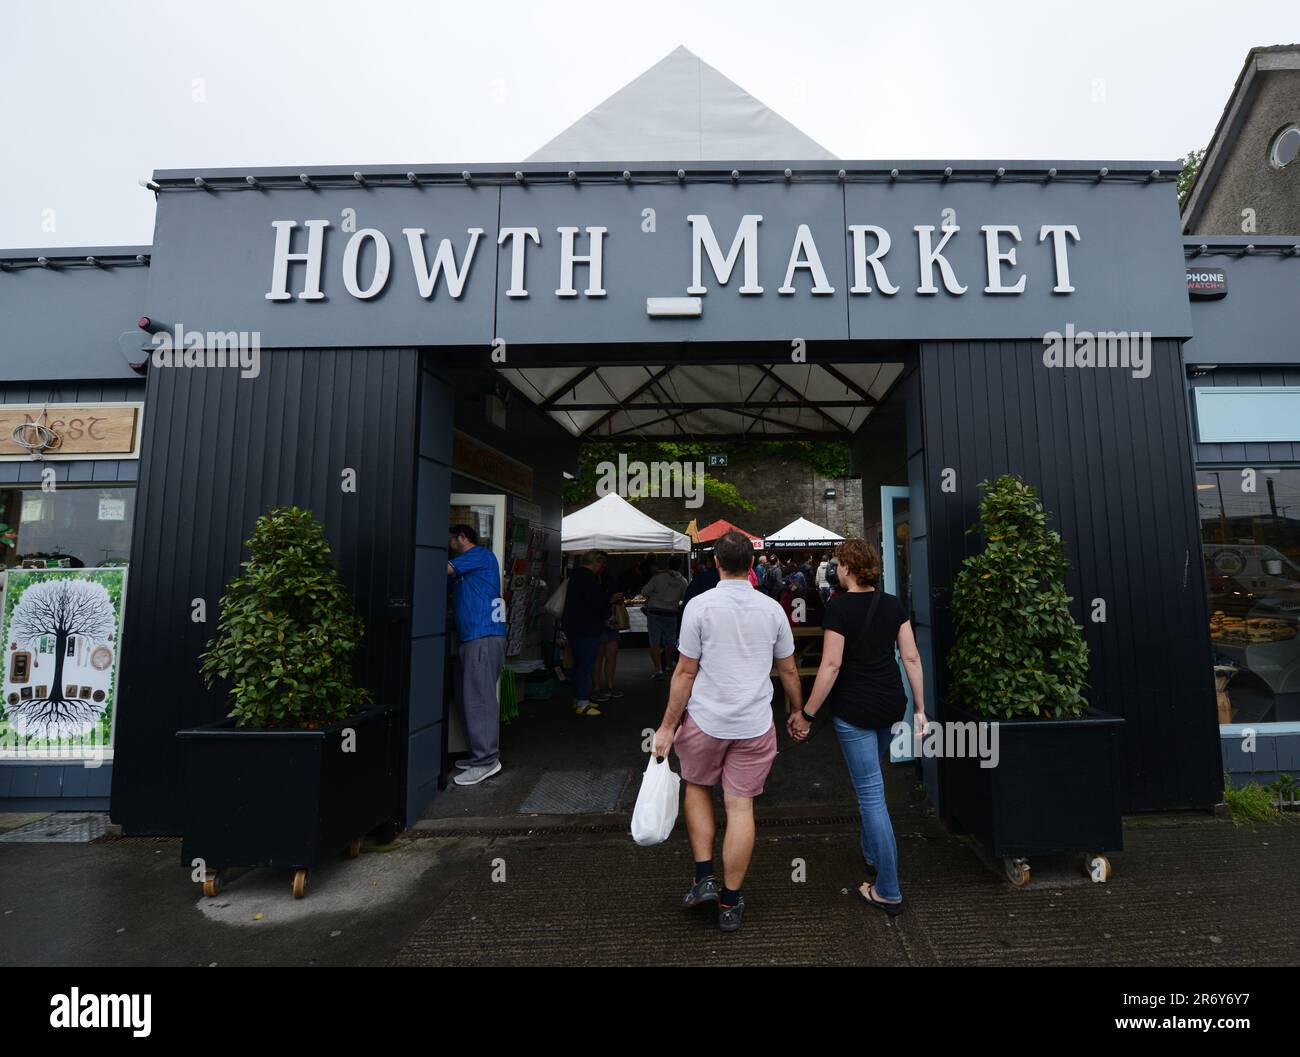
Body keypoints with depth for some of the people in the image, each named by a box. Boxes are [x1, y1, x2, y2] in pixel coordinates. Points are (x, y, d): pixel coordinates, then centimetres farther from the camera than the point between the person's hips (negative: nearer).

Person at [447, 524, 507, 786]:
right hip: (471, 637, 10)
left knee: (478, 698, -10)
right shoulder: (464, 568, 27)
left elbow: (446, 569, -8)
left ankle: (486, 760, -8)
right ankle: (481, 754, 17)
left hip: (484, 637, -10)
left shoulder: (480, 554, -1)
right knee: (470, 698, 10)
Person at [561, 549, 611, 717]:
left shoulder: (577, 575, 17)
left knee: (578, 664, 17)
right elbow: (596, 601, -22)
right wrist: (606, 617, -8)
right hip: (586, 629, -11)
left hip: (575, 627, 11)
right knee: (585, 665, -7)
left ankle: (578, 699, 26)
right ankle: (582, 703, -3)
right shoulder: (587, 577, -17)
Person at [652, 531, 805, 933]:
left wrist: (668, 726, 0)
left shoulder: (699, 605, -10)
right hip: (755, 724, 2)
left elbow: (685, 672, -9)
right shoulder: (772, 609, 0)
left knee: (697, 787, 22)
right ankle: (730, 902, 21)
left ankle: (704, 877, 19)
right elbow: (788, 670, 8)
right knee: (741, 806, 10)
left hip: (705, 719, -2)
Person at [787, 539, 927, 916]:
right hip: (891, 703, 7)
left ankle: (888, 892, 11)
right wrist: (920, 708, 9)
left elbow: (831, 665, -19)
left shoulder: (840, 606, -16)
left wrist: (806, 713, -12)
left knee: (871, 794, 1)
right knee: (871, 781, 26)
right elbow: (912, 658, 1)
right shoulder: (892, 604, 2)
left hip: (855, 709, -7)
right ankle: (871, 853, 43)